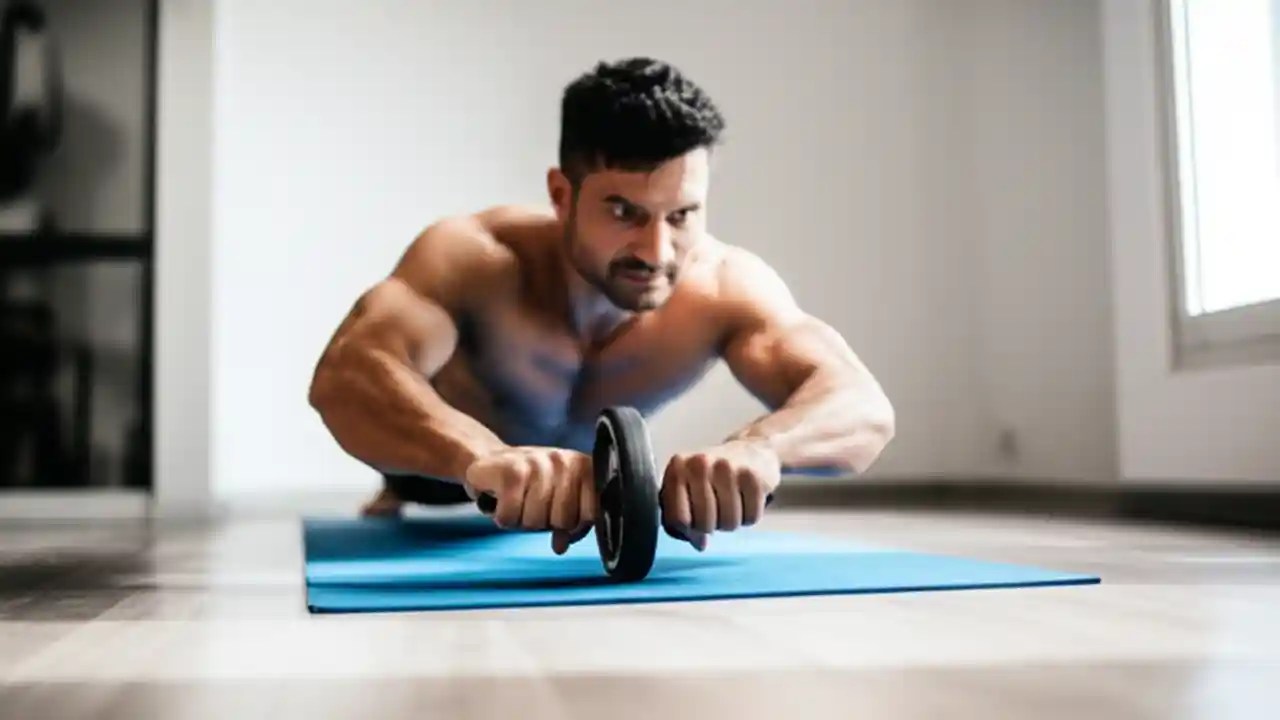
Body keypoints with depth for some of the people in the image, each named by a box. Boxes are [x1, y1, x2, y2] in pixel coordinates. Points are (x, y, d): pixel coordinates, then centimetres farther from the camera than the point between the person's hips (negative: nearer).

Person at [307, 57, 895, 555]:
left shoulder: (725, 286, -33)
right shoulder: (476, 259, -40)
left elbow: (863, 407, -45)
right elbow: (345, 374, -57)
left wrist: (756, 446, -68)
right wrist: (483, 457, -78)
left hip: (583, 495, 2)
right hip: (448, 478, -1)